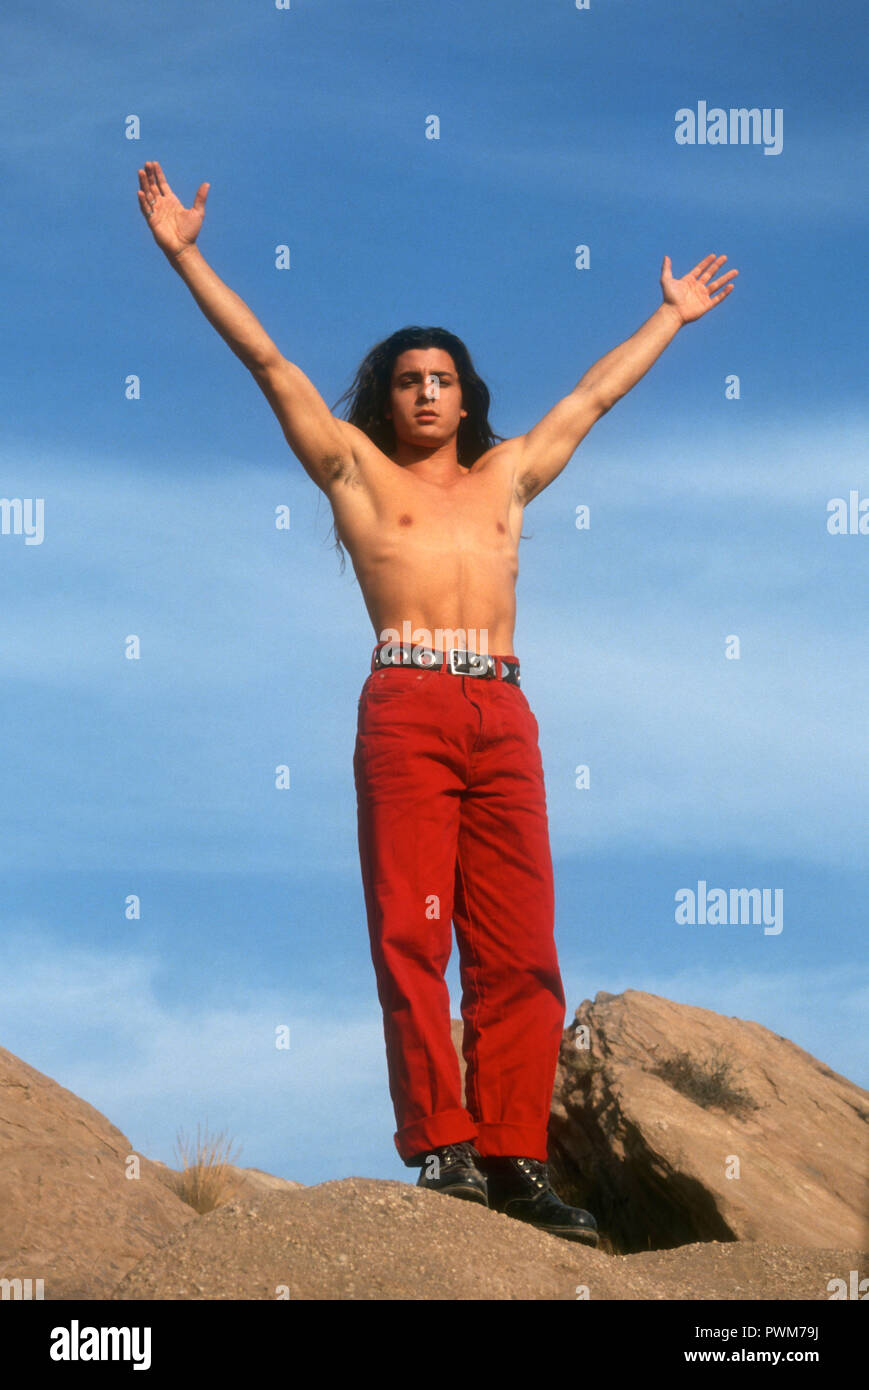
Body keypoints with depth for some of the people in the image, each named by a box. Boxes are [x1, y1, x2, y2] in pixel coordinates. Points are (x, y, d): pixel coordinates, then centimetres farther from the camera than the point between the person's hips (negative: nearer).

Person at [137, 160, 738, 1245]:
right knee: (411, 934, -10)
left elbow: (596, 393, 37)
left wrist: (674, 315, 47)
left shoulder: (506, 475, 27)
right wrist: (185, 255, 11)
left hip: (504, 717, 3)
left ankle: (513, 1156, -4)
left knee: (518, 946, -4)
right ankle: (439, 1146, -10)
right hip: (407, 708, -3)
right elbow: (268, 361, 14)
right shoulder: (357, 470, 18)